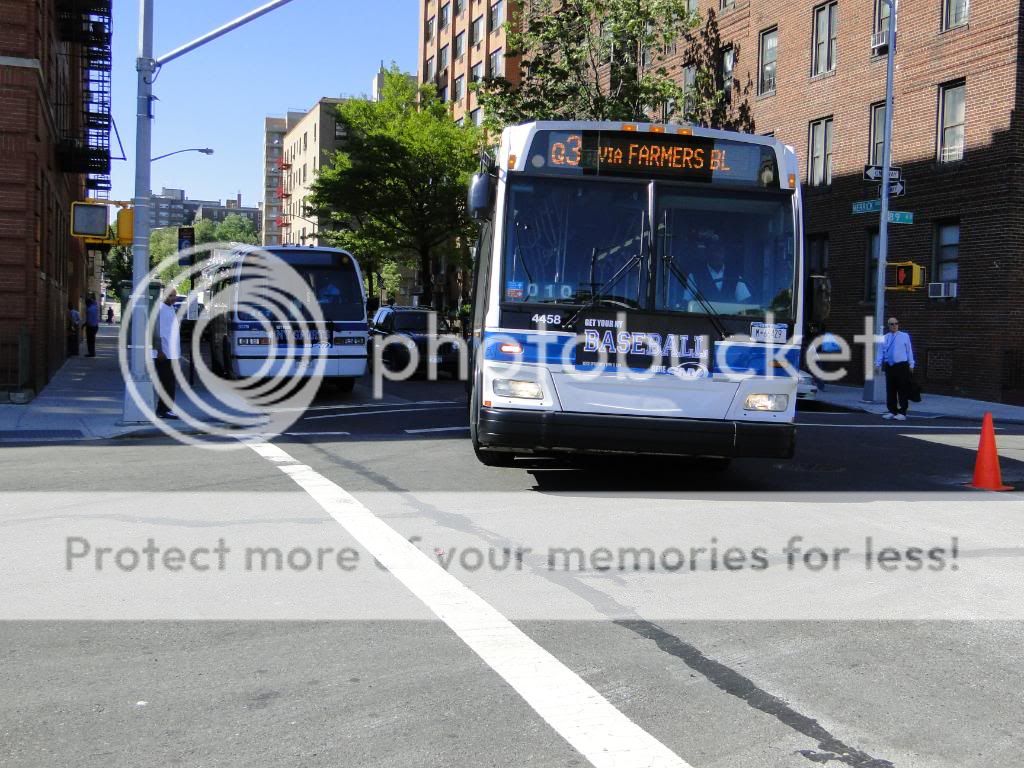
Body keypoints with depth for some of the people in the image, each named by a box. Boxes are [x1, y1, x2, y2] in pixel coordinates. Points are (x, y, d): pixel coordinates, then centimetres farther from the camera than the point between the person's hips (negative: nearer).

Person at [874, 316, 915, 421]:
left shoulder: (905, 336, 4)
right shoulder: (885, 338, 10)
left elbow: (909, 351, 2)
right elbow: (880, 352, 7)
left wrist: (911, 364, -3)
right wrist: (877, 364, -4)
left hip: (901, 366, -3)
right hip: (889, 366, 3)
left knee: (902, 390, -3)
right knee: (890, 390, 7)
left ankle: (902, 413, 0)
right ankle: (892, 411, 15)